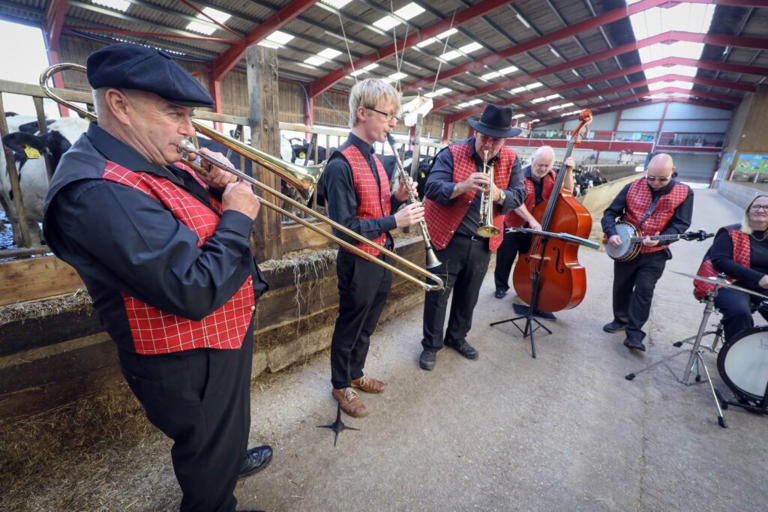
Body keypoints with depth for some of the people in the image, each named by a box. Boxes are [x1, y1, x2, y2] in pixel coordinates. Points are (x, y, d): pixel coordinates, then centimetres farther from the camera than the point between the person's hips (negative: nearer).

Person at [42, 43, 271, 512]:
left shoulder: (161, 164, 2)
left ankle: (233, 460, 63)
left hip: (224, 334, 10)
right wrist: (237, 217, -23)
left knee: (226, 425, 36)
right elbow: (195, 292, -35)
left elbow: (201, 222, 13)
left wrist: (220, 189, -8)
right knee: (210, 469, 19)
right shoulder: (99, 191, -30)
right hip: (191, 365, -10)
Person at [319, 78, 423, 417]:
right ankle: (341, 385, 37)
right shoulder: (341, 165, -20)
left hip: (382, 257, 8)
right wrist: (393, 221, -26)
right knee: (349, 329, 13)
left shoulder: (374, 159, 9)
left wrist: (397, 198, -3)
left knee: (366, 326, 23)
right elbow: (344, 229, -24)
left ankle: (355, 374, 46)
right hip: (358, 264, -8)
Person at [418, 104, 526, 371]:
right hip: (449, 239, -4)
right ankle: (431, 344, 24)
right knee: (438, 295, 5)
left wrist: (499, 194, -25)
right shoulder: (452, 154, -9)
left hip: (483, 243, 4)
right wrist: (462, 186, -35)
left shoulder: (511, 160, 3)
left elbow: (519, 195, -4)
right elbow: (432, 188, -18)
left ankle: (457, 337, 40)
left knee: (468, 295, 18)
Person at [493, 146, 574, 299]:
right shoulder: (521, 175, -17)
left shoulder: (551, 177, 3)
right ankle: (501, 286, 25)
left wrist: (569, 171, -11)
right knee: (505, 258, 7)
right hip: (513, 225, -4)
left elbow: (567, 192, 3)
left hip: (536, 228, 4)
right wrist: (531, 220, -36)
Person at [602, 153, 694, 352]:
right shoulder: (633, 187, -4)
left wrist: (660, 239, -26)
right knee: (621, 287, 13)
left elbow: (680, 224, -8)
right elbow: (611, 213, -1)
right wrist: (611, 233, -18)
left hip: (655, 254, -2)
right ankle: (621, 319, 34)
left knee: (644, 289, -8)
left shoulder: (684, 193, -5)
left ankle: (634, 334, 2)